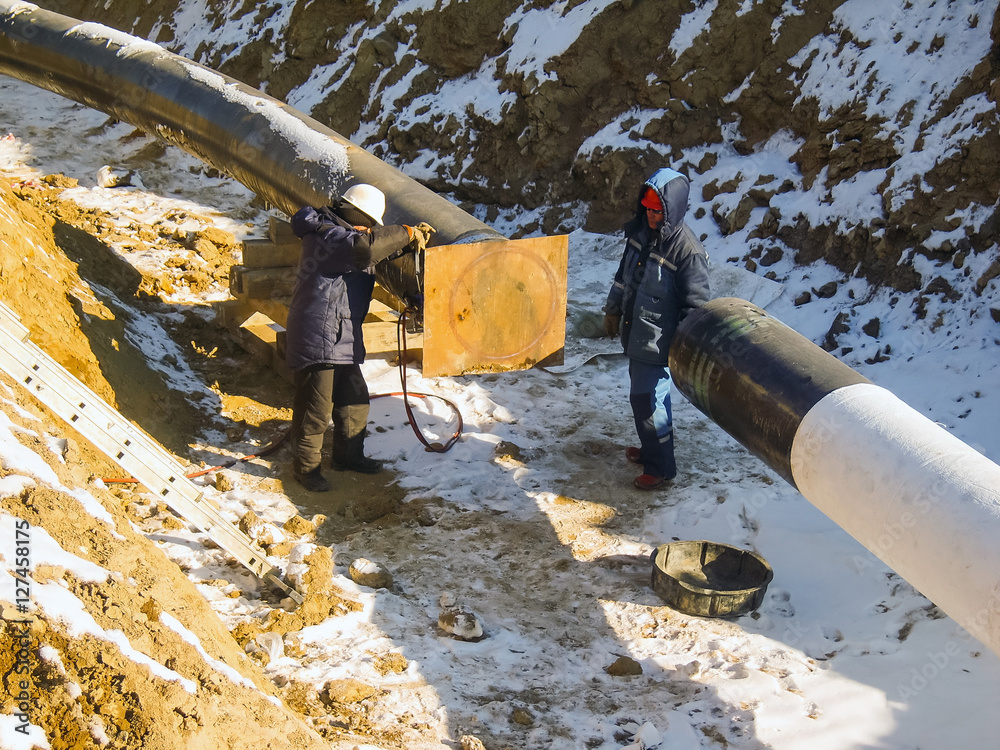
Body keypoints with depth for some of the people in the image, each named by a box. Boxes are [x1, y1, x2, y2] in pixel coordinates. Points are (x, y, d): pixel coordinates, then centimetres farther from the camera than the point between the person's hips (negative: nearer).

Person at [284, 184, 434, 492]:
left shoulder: (341, 234, 16)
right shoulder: (326, 235, -17)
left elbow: (379, 250, 24)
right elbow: (364, 246, -35)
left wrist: (409, 241, 6)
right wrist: (405, 234, -24)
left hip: (342, 339, 11)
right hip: (317, 339, -11)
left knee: (354, 399, 19)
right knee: (316, 406, -1)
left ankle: (348, 455, 35)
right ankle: (305, 466, 14)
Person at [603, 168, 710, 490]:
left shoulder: (688, 250, -22)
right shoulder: (639, 230, 0)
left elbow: (695, 305, -18)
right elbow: (624, 273, 16)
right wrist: (613, 310, 23)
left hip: (658, 341, -8)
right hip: (634, 332, 8)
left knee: (646, 398, -3)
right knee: (643, 392, 21)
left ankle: (660, 466, 13)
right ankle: (651, 448, 40)